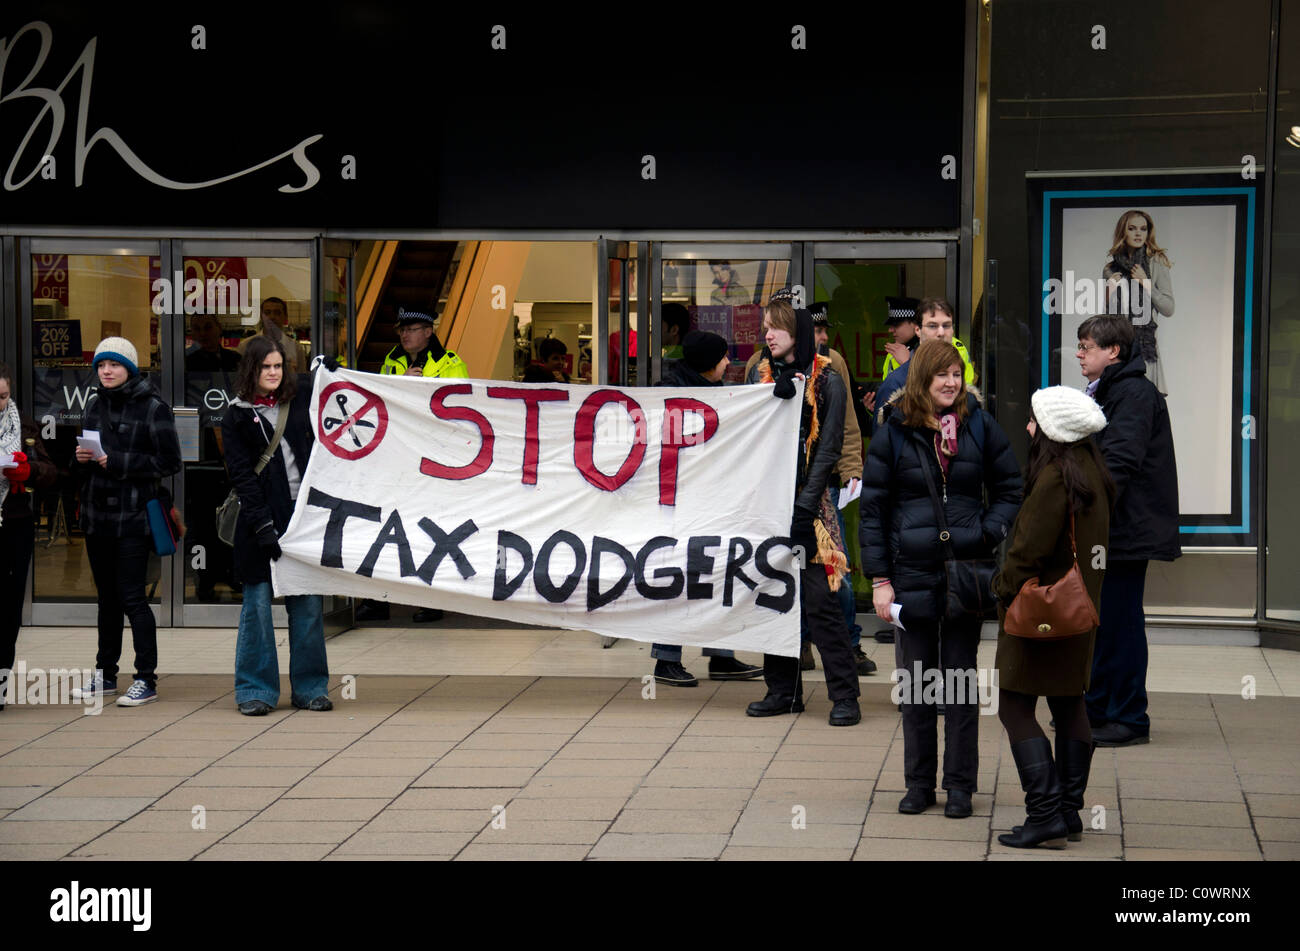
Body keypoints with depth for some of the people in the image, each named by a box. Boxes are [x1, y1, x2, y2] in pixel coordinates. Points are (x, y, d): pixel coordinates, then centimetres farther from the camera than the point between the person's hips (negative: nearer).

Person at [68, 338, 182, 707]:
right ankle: (105, 675, 21)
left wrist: (118, 462, -17)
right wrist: (82, 459, -1)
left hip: (133, 517, -7)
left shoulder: (152, 408, -7)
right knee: (107, 598, 13)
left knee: (131, 597, -8)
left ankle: (146, 680, -2)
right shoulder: (96, 408, 14)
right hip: (97, 517, 7)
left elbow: (170, 462, -12)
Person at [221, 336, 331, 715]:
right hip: (262, 517, -3)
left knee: (308, 604, 2)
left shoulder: (299, 405, 13)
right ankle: (256, 690, 8)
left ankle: (309, 687, 10)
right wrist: (263, 524, -11)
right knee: (258, 603, 0)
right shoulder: (236, 416, 4)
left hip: (305, 514, 3)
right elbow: (240, 474, -3)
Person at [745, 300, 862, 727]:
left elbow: (828, 448, -4)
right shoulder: (761, 375, 13)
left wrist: (804, 505, -12)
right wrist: (776, 398, -16)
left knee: (818, 600, -8)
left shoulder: (826, 380, 0)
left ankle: (844, 694, -4)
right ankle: (783, 690, 15)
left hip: (806, 501, -5)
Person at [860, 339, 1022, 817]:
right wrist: (879, 579, -3)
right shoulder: (893, 431, 0)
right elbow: (872, 508, 2)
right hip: (913, 574, 0)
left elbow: (1011, 490, 10)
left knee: (960, 678, 5)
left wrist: (988, 533, -8)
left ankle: (960, 785, 13)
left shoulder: (980, 426, 1)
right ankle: (918, 782, 18)